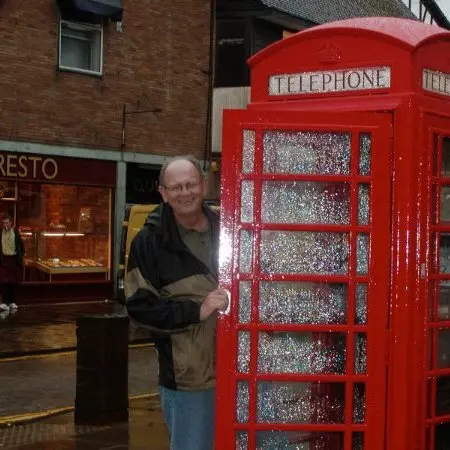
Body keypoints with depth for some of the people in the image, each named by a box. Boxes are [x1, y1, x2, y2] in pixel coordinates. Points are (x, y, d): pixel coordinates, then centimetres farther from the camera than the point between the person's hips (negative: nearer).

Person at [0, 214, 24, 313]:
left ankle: (13, 302, 18)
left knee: (14, 282, 7)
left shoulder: (16, 233, 1)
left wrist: (20, 257, 1)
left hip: (14, 260, 1)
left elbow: (22, 247, 9)